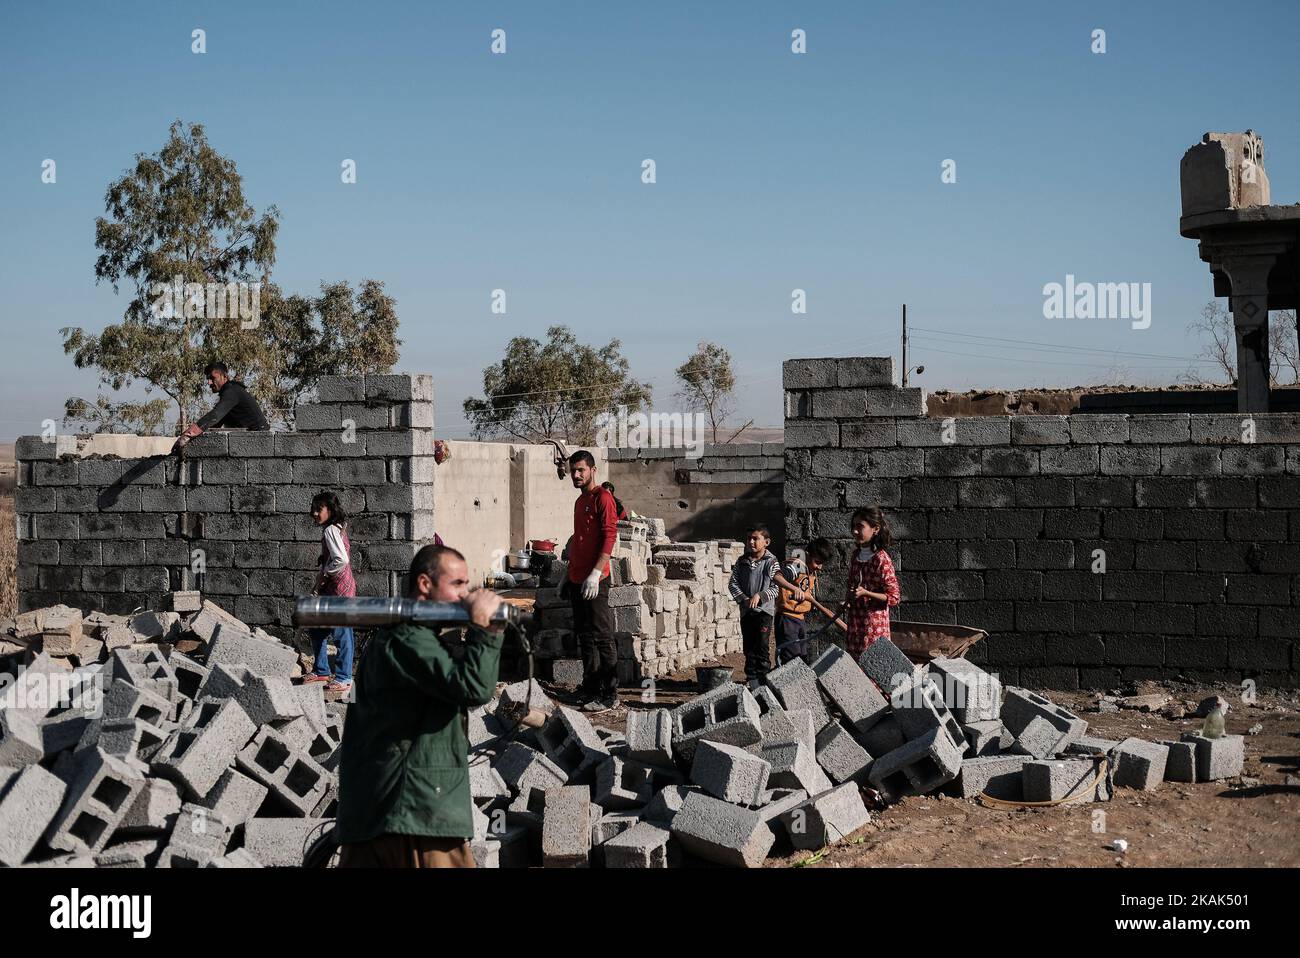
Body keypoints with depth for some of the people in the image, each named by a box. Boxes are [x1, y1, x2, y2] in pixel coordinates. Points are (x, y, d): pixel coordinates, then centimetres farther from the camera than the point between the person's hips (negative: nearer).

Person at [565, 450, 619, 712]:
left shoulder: (602, 497, -10)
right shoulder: (580, 501, 18)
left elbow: (609, 536, -17)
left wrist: (595, 574, -24)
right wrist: (568, 575, 23)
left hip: (595, 581, -9)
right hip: (577, 580, 9)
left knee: (602, 636, -6)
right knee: (584, 635, 13)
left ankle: (609, 695, -2)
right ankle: (590, 688, 22)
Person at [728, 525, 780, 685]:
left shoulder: (771, 562, -4)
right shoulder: (742, 561, 7)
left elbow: (776, 588, -7)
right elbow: (733, 583, 5)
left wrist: (759, 596, -20)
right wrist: (743, 598, -10)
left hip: (764, 609, -4)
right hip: (746, 610, 4)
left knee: (762, 645, -7)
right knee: (749, 646, 8)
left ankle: (763, 677, 0)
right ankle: (751, 678, 15)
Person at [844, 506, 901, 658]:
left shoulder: (881, 559, -14)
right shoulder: (856, 555, 8)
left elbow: (893, 598, -12)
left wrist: (865, 593, -22)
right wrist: (847, 600, 4)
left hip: (874, 624, -7)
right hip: (855, 621, 7)